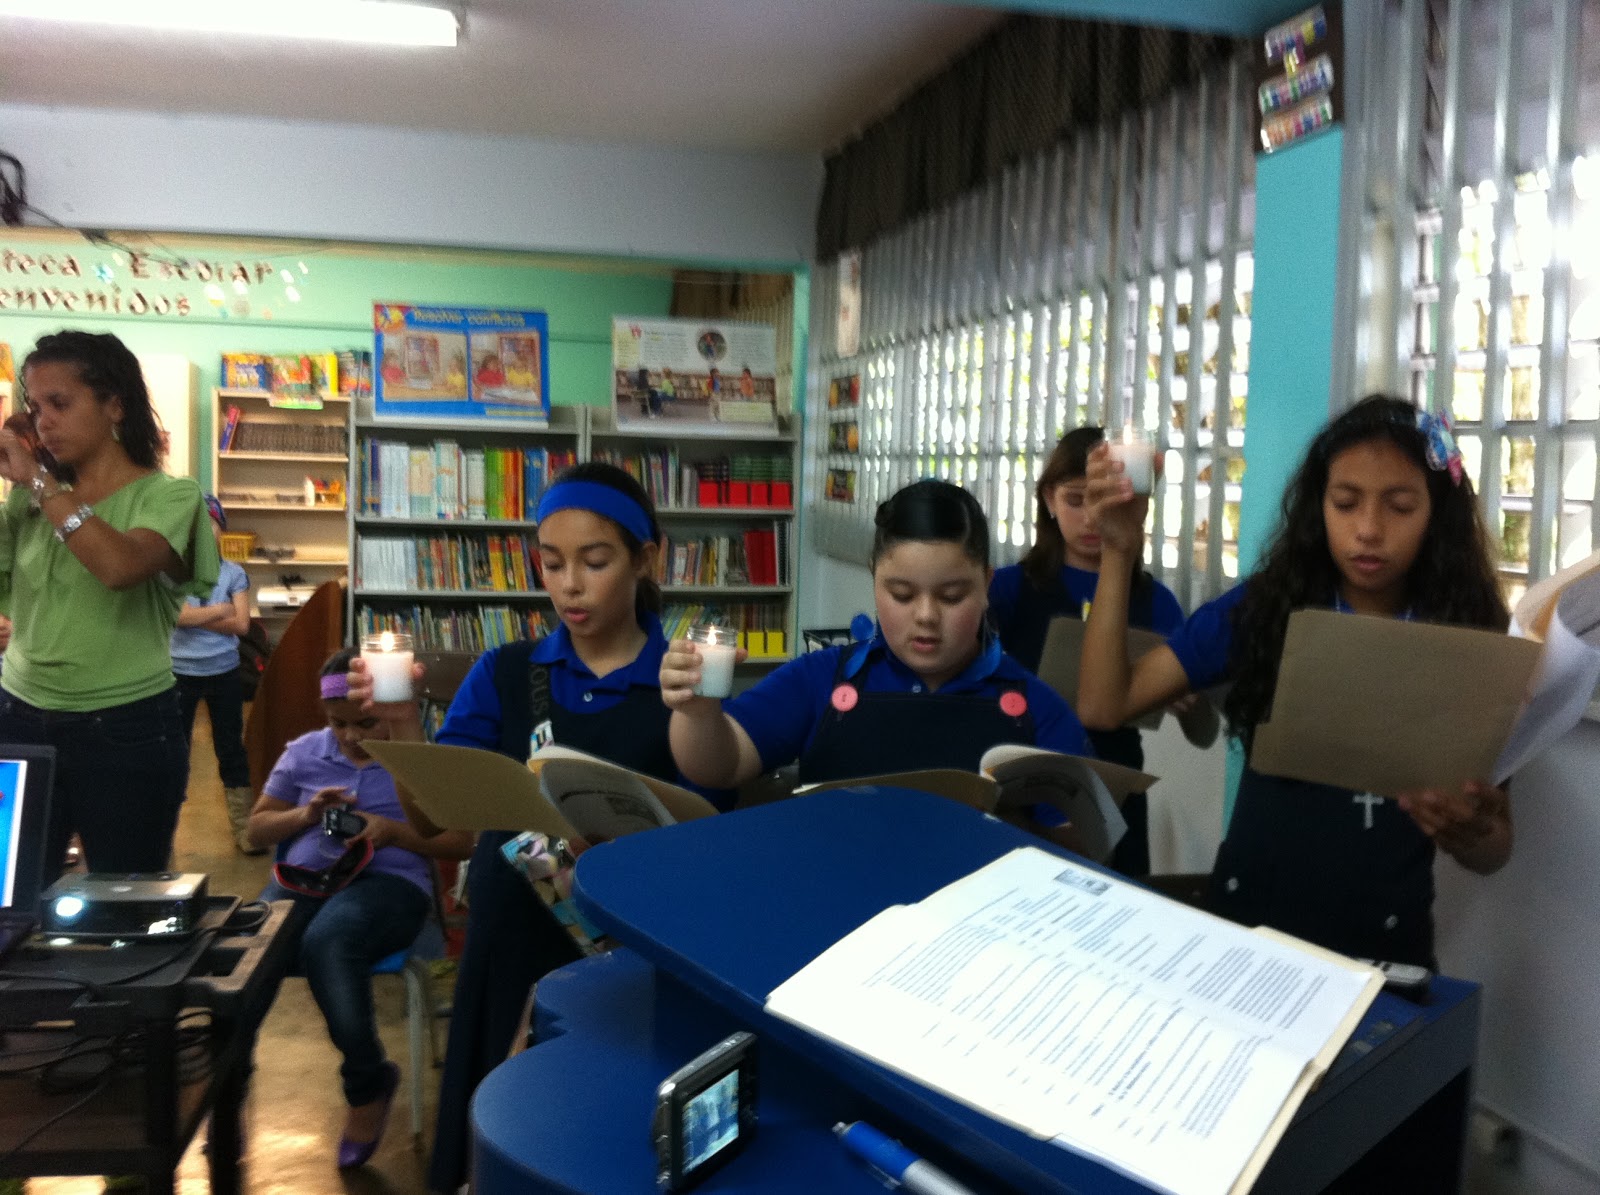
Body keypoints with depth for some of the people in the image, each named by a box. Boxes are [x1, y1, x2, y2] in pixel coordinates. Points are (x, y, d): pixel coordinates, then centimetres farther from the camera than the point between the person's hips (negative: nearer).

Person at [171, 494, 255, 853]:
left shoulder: (234, 573, 1)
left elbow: (241, 624, -9)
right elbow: (175, 614, -19)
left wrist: (196, 616, -13)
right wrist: (220, 610, -10)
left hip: (224, 672, 1)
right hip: (180, 672, -1)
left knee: (231, 748, 7)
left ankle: (243, 827, 12)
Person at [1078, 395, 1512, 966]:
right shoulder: (1262, 608, 0)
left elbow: (1494, 850, 4)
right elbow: (1103, 706, -5)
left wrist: (1466, 832, -19)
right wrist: (1119, 551, -10)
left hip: (1384, 951, 1)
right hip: (1245, 926, 0)